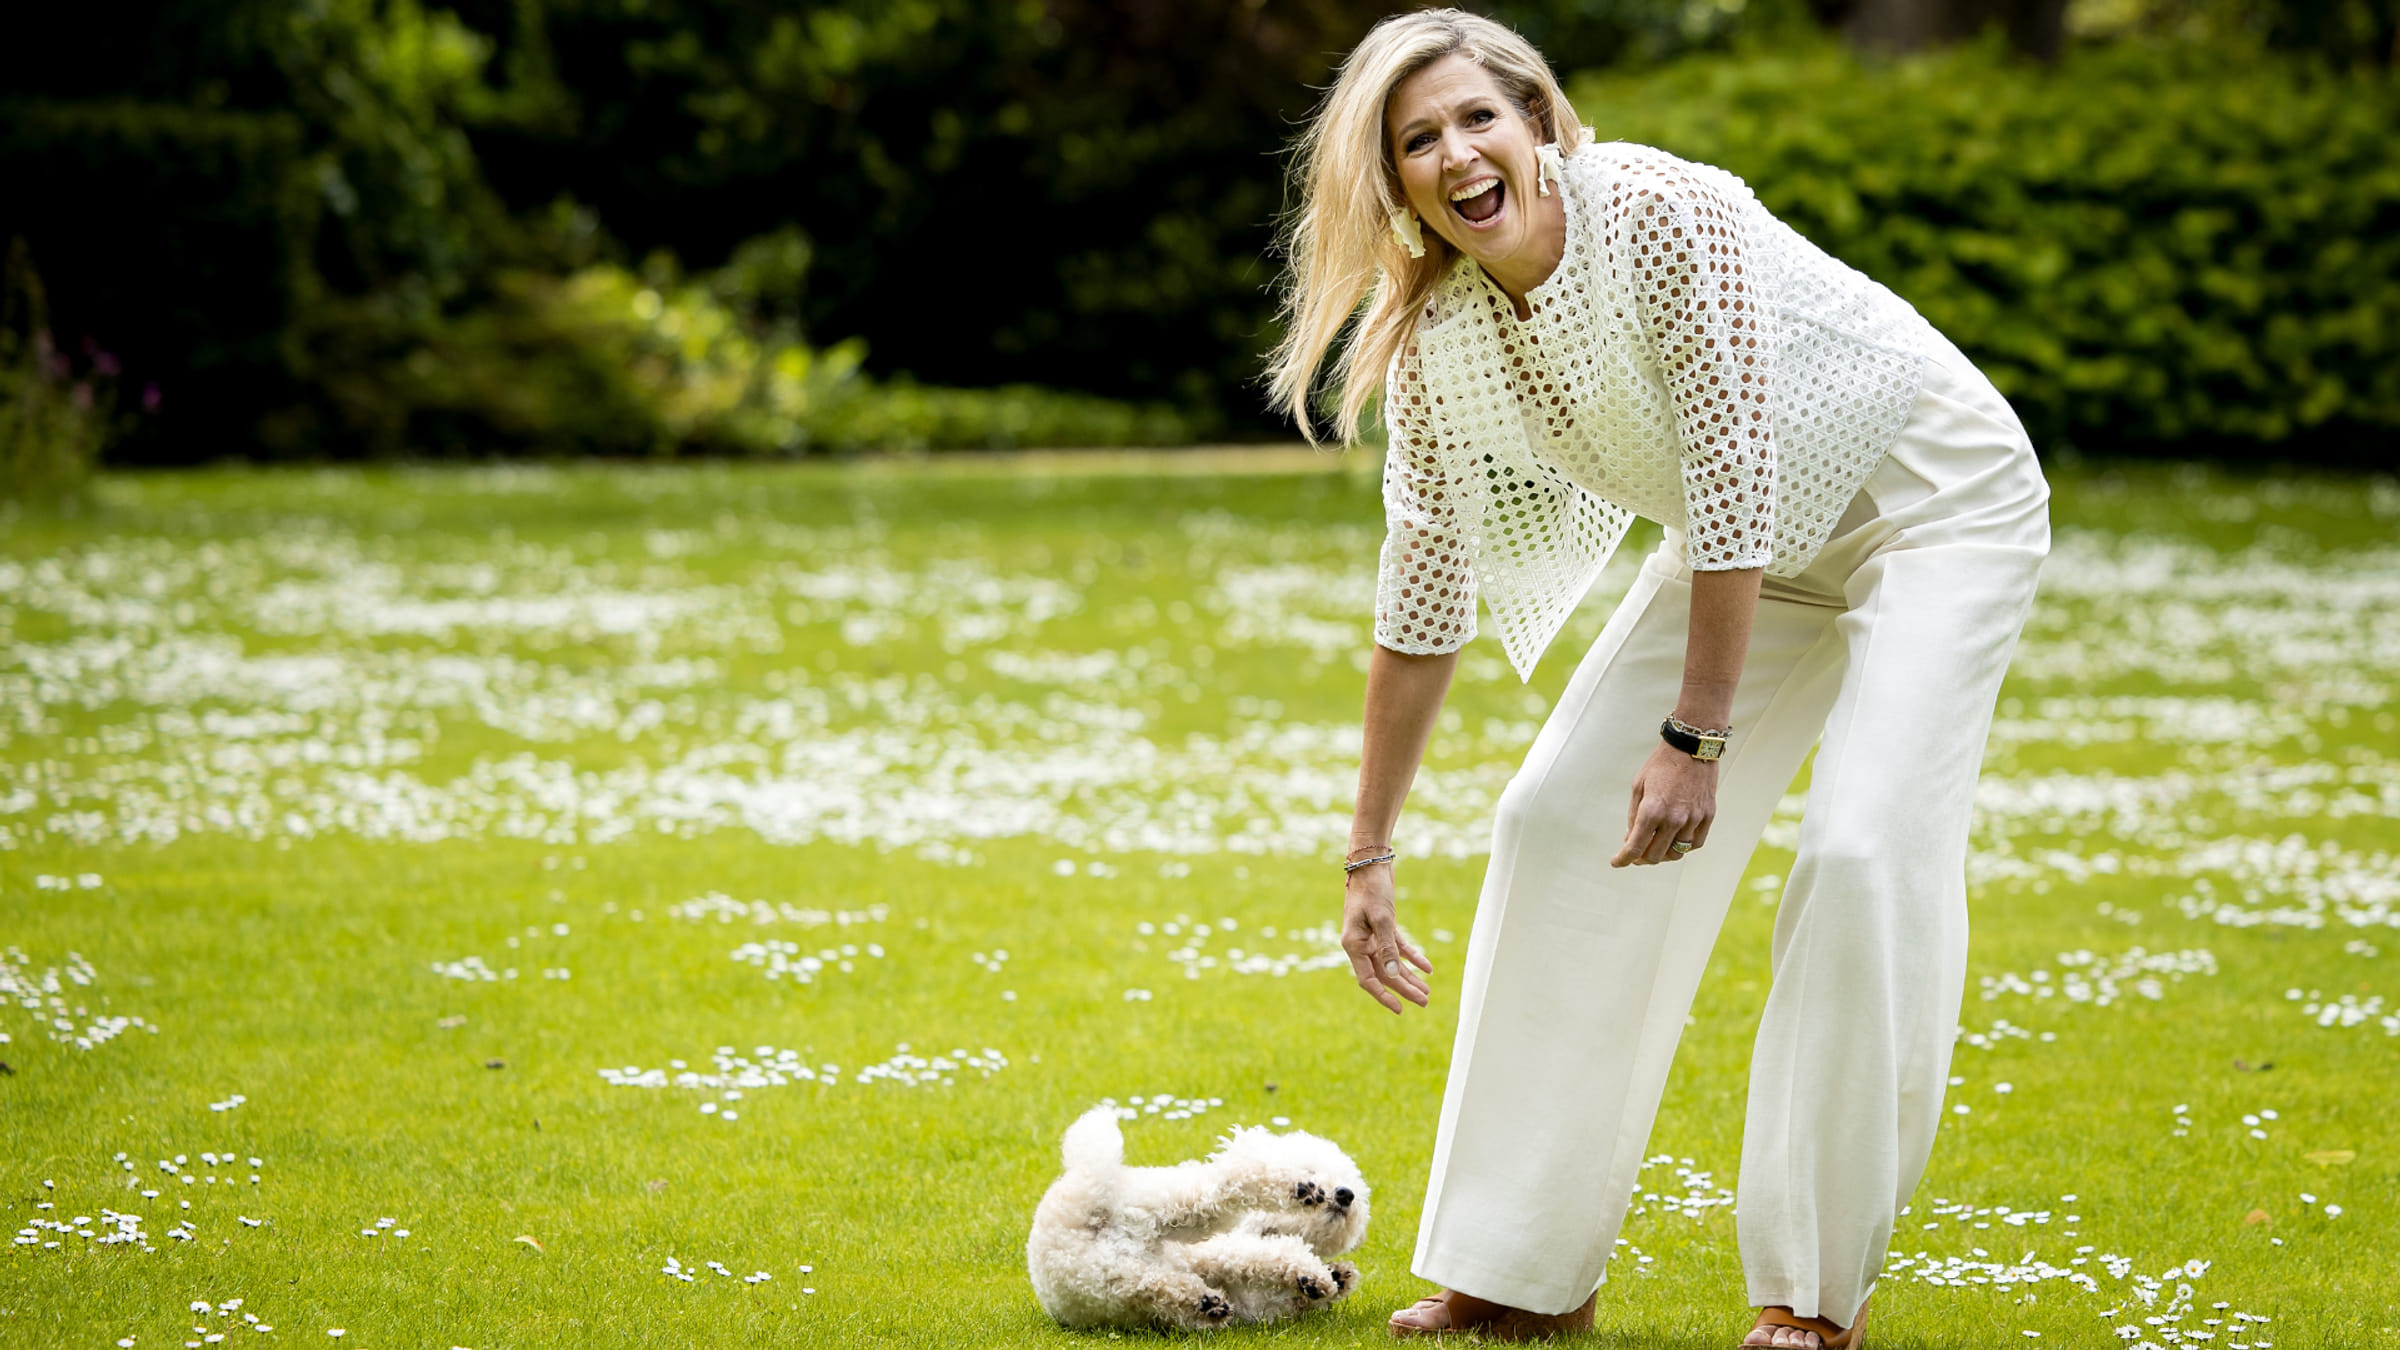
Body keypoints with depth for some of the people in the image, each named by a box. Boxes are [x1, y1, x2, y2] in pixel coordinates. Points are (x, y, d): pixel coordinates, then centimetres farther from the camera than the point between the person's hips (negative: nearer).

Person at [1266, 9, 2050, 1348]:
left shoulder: (1663, 213, -30)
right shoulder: (1438, 339, -11)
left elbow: (1730, 481, -28)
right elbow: (1423, 604, -3)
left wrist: (1698, 737, -26)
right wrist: (1370, 856, 0)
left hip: (1934, 499, -6)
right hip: (1757, 544, 7)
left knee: (1866, 853, -22)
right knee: (1560, 818, -1)